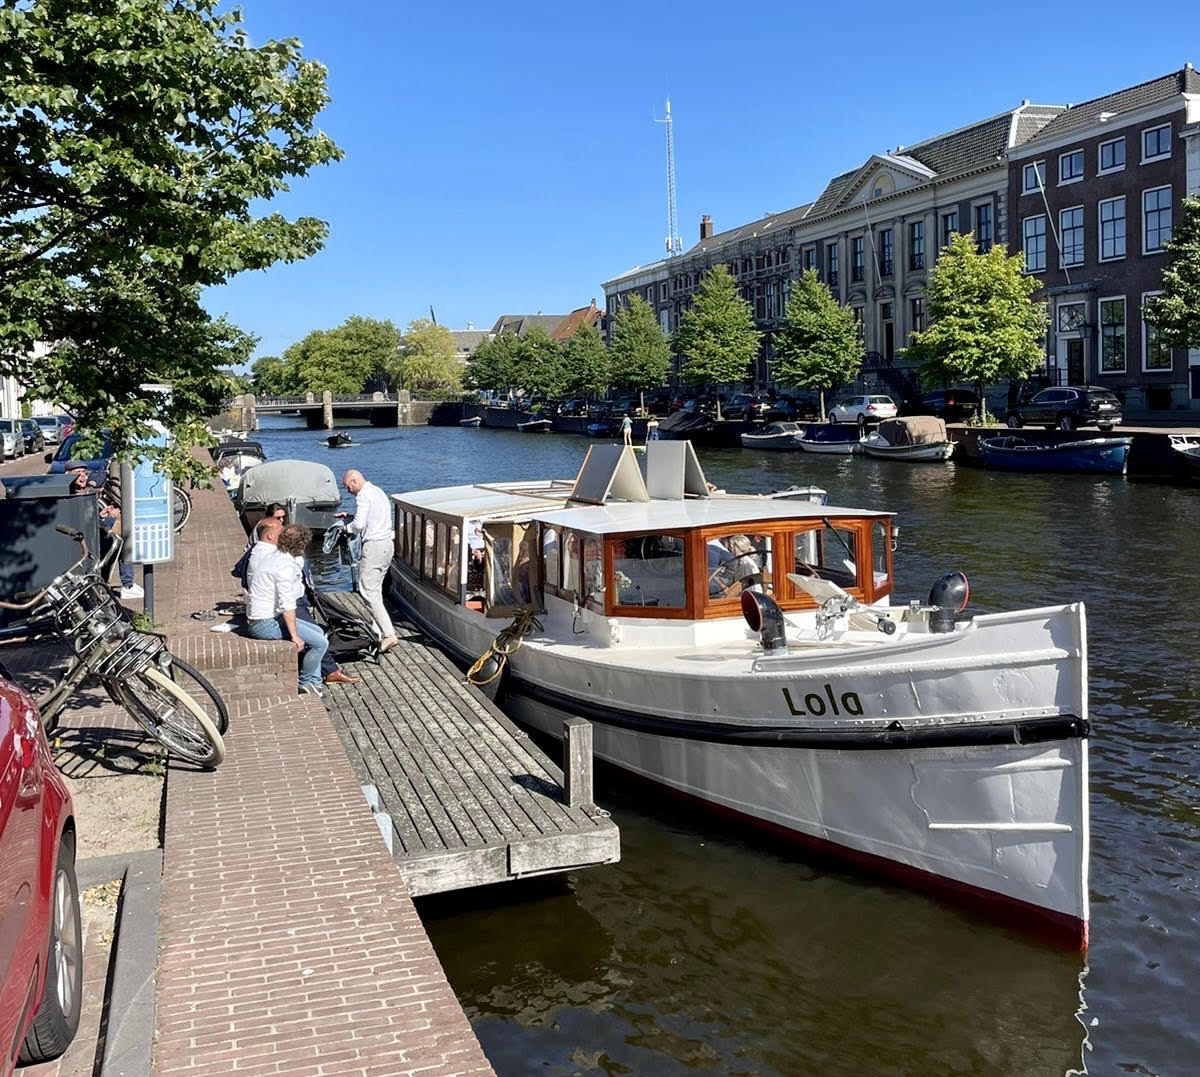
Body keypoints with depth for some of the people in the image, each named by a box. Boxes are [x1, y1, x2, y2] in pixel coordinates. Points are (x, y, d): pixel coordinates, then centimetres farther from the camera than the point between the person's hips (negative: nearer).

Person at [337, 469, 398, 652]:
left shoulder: (363, 496, -11)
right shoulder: (378, 491, 19)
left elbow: (359, 523, -20)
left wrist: (346, 528, 0)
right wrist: (348, 515, 27)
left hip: (374, 545, -10)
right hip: (388, 543, 10)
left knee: (368, 589, -9)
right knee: (376, 588, 17)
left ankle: (389, 635, -19)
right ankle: (377, 630, 21)